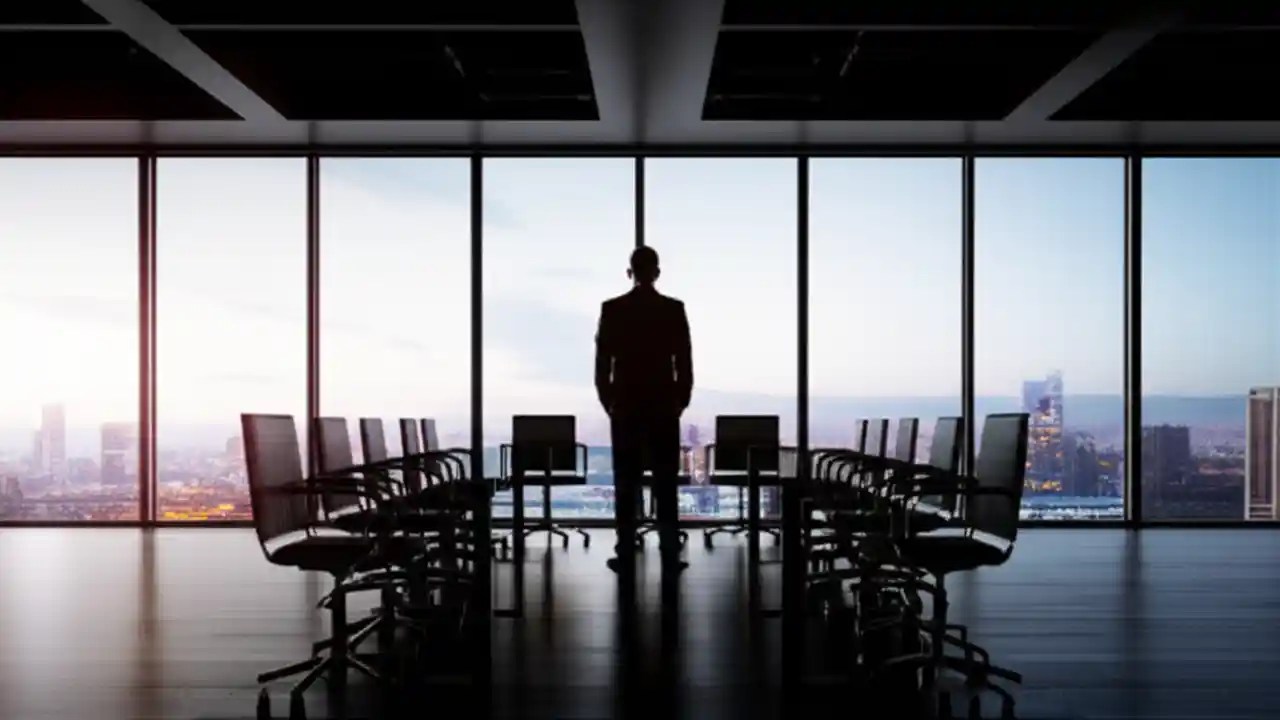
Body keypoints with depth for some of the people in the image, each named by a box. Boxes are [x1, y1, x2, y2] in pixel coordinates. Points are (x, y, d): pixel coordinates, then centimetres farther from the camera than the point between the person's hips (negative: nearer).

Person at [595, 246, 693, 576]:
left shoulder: (612, 309, -3)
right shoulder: (674, 309, -3)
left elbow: (602, 364, -2)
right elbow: (684, 363, -3)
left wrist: (609, 404, 9)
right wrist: (681, 402, 9)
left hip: (625, 407, 0)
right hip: (664, 408, 0)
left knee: (626, 485, 4)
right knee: (665, 485, 4)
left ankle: (626, 556, 5)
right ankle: (670, 556, 4)